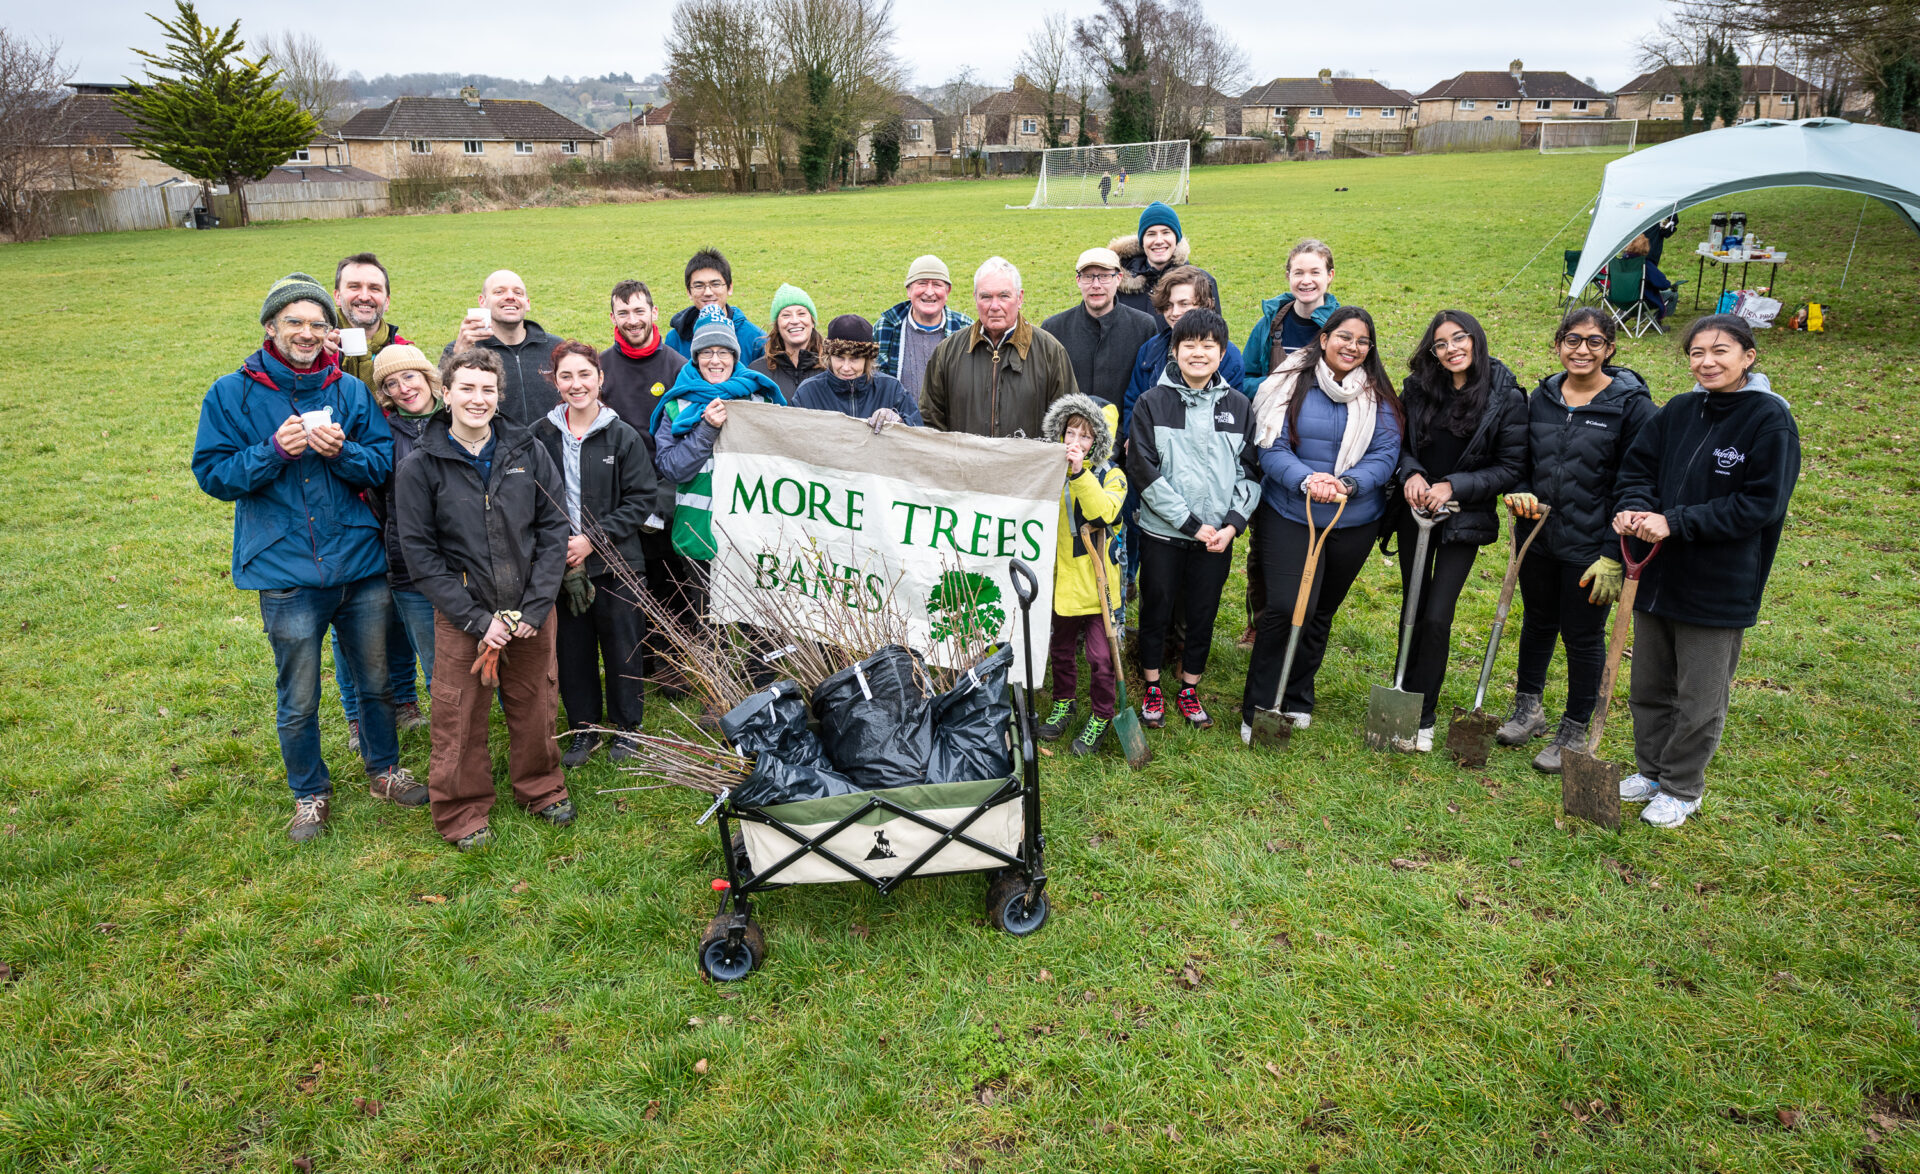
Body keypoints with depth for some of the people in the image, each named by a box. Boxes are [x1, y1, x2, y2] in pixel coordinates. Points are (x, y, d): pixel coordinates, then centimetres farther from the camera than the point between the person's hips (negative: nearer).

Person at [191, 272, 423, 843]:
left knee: (375, 682, 17)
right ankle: (309, 792, 31)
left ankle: (384, 769, 39)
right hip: (287, 574, -2)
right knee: (298, 700, 10)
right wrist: (275, 450, -19)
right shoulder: (233, 394, -2)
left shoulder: (351, 390, 2)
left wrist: (342, 451, -18)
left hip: (361, 564, 2)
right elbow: (212, 474, -4)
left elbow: (385, 464, 1)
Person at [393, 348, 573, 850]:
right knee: (460, 718, 5)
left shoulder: (528, 451, 0)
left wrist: (534, 608, -8)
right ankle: (463, 814, 25)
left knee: (535, 707, 14)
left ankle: (542, 788, 36)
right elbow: (420, 553, -6)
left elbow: (553, 530, 1)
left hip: (533, 613, 2)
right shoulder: (420, 467, -6)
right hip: (463, 616, -2)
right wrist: (478, 619, -12)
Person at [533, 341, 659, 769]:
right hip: (559, 565, 2)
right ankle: (583, 728, 28)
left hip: (615, 561, -2)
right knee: (571, 649, 11)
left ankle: (626, 726, 27)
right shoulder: (540, 436, 1)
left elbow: (641, 500, -7)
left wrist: (593, 539, -14)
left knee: (622, 647, 8)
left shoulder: (623, 436, -5)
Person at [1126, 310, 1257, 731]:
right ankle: (1152, 688, 28)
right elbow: (1143, 471, -10)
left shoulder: (1239, 406, 4)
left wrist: (1232, 523, -8)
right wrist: (1191, 523, -14)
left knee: (1203, 614, 12)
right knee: (1156, 612, 10)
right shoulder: (1153, 403, -5)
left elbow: (1251, 470, 6)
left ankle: (1189, 689, 30)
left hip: (1218, 534, 2)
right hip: (1162, 532, -2)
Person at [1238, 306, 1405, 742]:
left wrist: (1347, 484, -25)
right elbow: (1272, 448, -10)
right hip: (1290, 514, -3)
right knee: (1286, 607, -13)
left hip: (1354, 521, 3)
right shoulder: (1293, 384, -5)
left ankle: (1296, 698, 35)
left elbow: (1386, 455, -6)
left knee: (1321, 611, 16)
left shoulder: (1378, 395, 1)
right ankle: (1257, 708, 3)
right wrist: (1306, 480, -28)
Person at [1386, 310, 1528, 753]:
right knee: (1413, 609, 13)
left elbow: (1510, 468, -7)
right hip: (1415, 510, 3)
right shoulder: (1419, 387, -2)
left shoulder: (1507, 399, -10)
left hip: (1464, 517, -3)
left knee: (1437, 617, -6)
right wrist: (1410, 473, -13)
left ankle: (1422, 719, 8)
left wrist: (1453, 486, -18)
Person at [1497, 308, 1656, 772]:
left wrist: (1614, 556, -16)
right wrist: (1522, 492, -7)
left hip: (1590, 547, -4)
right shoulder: (1541, 397, 3)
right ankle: (1528, 710, 39)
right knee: (1537, 623, 20)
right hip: (1537, 536, 5)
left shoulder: (1631, 404, -12)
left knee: (1583, 637, 7)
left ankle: (1574, 732, 25)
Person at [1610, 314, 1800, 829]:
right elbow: (1637, 465, 8)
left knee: (1699, 700, 9)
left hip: (1719, 587, -5)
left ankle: (1682, 788, 27)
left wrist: (1675, 523, -23)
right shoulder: (1678, 411, 3)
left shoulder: (1770, 420, -14)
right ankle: (1651, 770, 37)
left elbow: (1760, 503, -18)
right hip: (1658, 572, 5)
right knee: (1648, 686, 18)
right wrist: (1633, 508, -14)